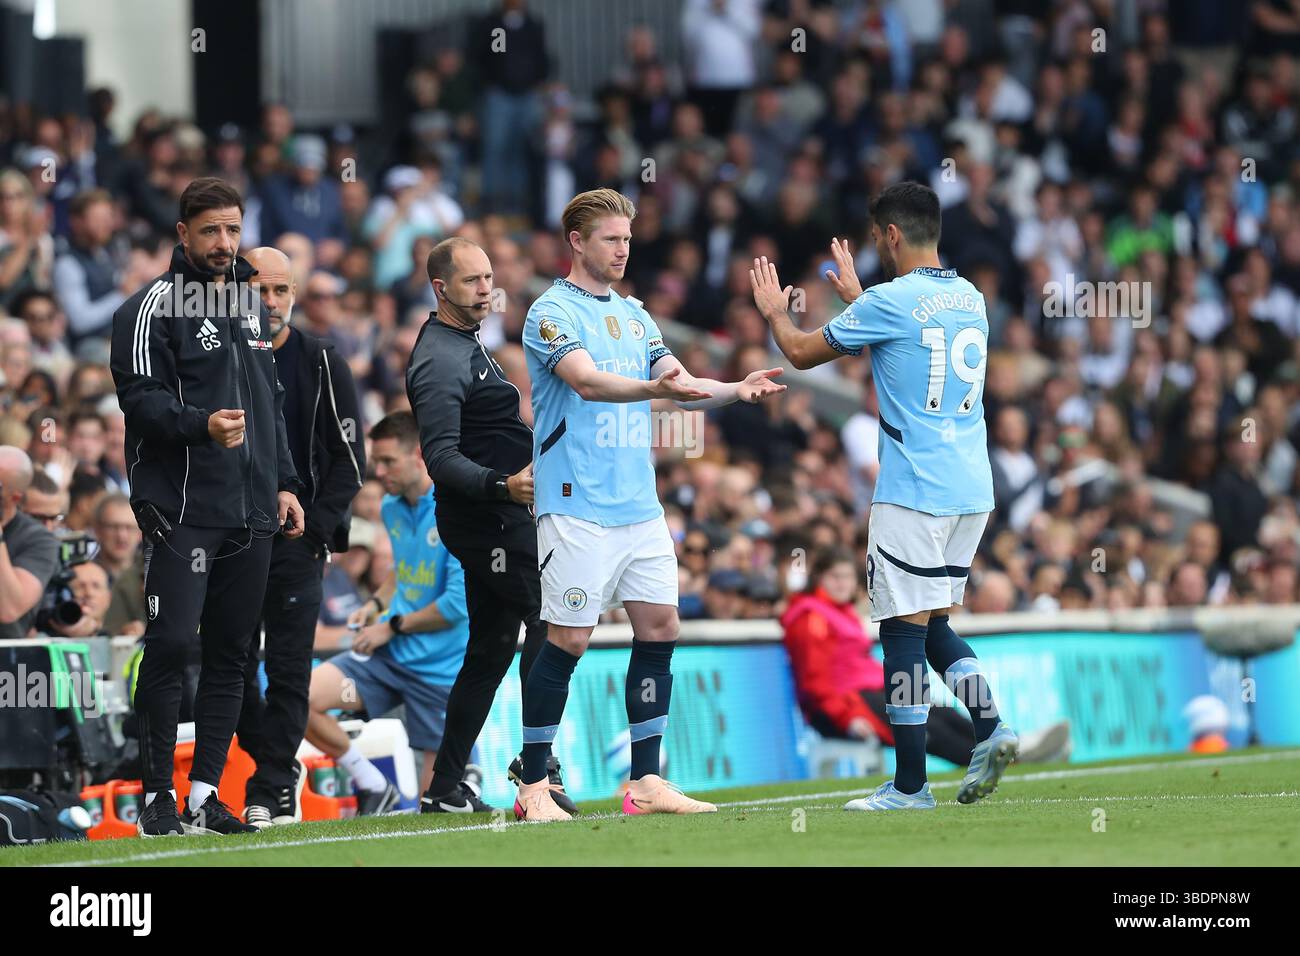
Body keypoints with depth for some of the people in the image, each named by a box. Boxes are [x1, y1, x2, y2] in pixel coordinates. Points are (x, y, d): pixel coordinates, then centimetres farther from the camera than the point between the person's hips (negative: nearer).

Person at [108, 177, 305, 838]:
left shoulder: (250, 306, 19)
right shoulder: (153, 306, -4)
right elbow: (140, 398, -13)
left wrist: (283, 482, 19)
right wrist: (203, 425, -28)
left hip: (252, 512, 7)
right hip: (181, 508, -7)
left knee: (230, 654, 6)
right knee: (171, 646, -11)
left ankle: (204, 793, 11)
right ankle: (157, 799, -5)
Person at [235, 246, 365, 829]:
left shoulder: (320, 365, 4)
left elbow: (349, 454, 4)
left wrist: (319, 524, -7)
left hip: (298, 537, -2)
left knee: (288, 670, -6)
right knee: (234, 667, 3)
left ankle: (267, 792, -3)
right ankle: (281, 765, 22)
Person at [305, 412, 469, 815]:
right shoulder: (392, 508, 8)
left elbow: (459, 601, -20)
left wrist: (393, 626, -10)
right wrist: (377, 603, 8)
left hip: (441, 668, -7)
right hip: (388, 657, 7)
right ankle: (372, 786, 1)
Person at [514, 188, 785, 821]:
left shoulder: (633, 314, 17)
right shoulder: (552, 313, -7)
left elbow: (683, 386, 12)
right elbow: (586, 381, -23)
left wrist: (738, 389, -7)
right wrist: (655, 387, -39)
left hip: (640, 504, 7)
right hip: (576, 505, -7)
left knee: (659, 627, 3)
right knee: (569, 639, -6)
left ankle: (646, 782, 9)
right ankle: (533, 787, 2)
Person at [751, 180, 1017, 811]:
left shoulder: (889, 301, -10)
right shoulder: (969, 299, 12)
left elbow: (803, 353, 1)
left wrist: (774, 311, 21)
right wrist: (856, 296, 45)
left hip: (914, 493, -7)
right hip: (973, 491, 7)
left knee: (904, 629, -2)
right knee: (932, 623, 17)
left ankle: (910, 784, 0)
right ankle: (989, 727, -3)